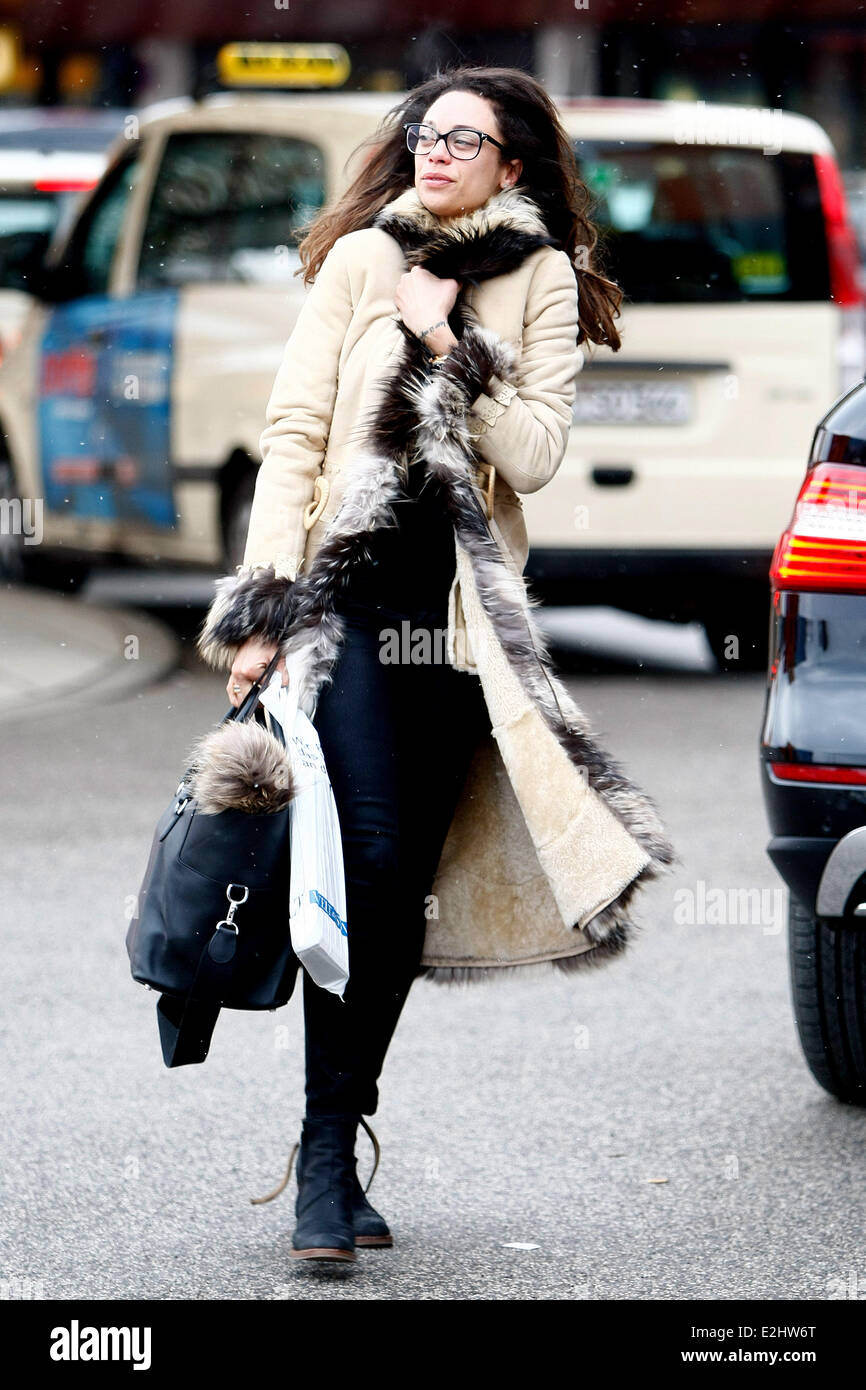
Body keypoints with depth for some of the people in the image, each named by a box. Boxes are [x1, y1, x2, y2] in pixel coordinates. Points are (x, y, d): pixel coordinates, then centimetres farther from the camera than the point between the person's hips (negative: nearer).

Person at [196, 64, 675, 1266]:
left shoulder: (543, 282, 8)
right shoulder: (360, 262, 7)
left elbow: (535, 452, -3)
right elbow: (294, 434, 2)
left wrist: (450, 345, -11)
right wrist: (263, 607, -6)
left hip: (459, 613, 2)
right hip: (350, 592, -2)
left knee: (408, 889, 2)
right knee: (370, 859, -15)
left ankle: (336, 1144, 12)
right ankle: (326, 1162, -12)